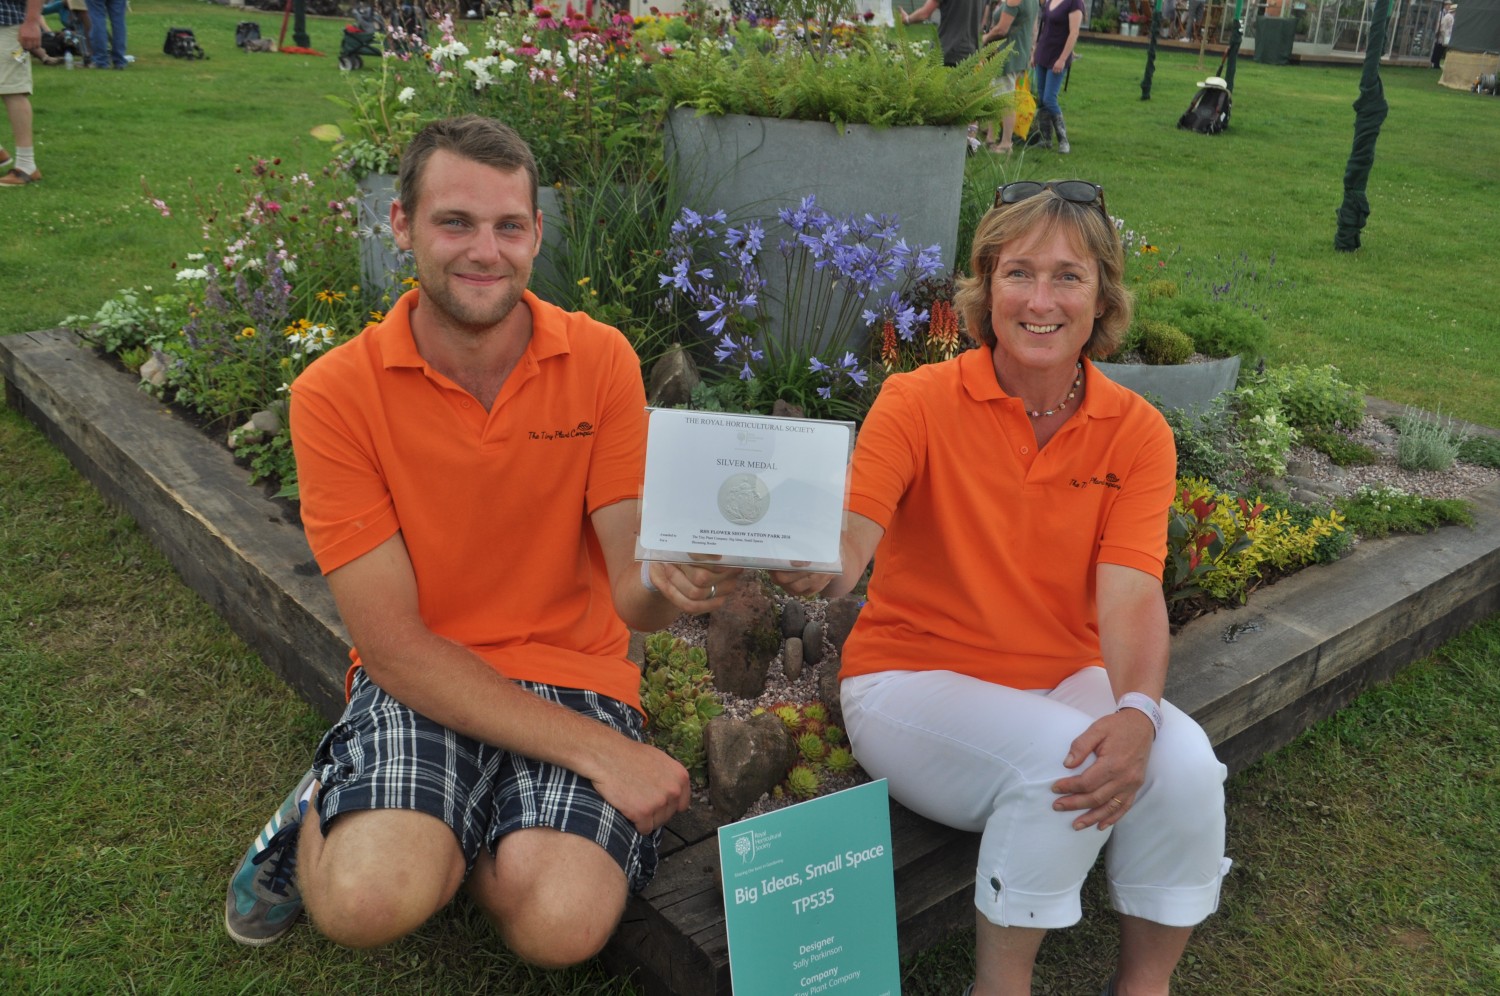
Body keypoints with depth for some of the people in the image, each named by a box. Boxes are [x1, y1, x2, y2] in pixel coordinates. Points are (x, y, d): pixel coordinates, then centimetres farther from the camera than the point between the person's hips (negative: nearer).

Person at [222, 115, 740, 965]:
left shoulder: (600, 360, -5)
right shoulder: (336, 392, -9)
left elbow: (630, 586, -8)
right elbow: (394, 643, -12)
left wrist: (670, 584, -35)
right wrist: (596, 749, -19)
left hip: (571, 671, 2)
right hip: (420, 685, -1)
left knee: (563, 924, -24)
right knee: (369, 901, -28)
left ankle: (427, 841, 9)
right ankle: (328, 822, 9)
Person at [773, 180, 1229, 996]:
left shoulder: (1136, 431, -4)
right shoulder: (920, 401, -11)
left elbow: (1132, 595, -15)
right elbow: (844, 546, -22)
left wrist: (1137, 709, -34)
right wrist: (813, 565, -47)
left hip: (1066, 680, 3)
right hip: (913, 679, -3)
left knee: (1182, 764, -24)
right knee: (1059, 759, -30)